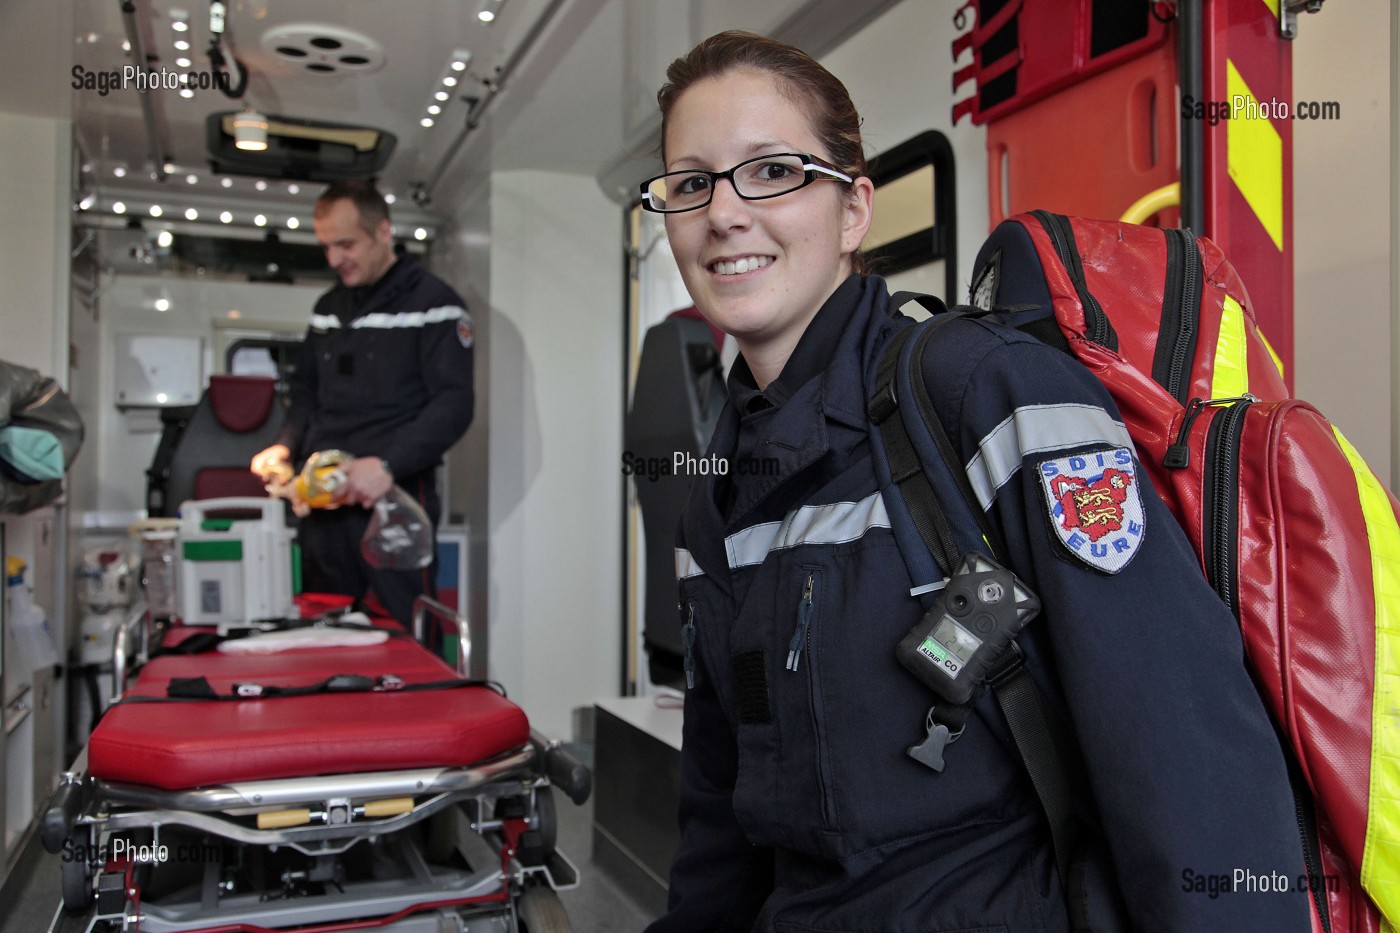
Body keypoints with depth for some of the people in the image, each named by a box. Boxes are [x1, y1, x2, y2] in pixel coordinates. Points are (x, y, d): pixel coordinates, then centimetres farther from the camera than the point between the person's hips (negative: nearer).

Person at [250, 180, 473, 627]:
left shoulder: (432, 302, -3)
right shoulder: (328, 308, 19)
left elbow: (453, 405, -11)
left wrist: (388, 464, -22)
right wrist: (286, 446, 7)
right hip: (323, 502, 6)